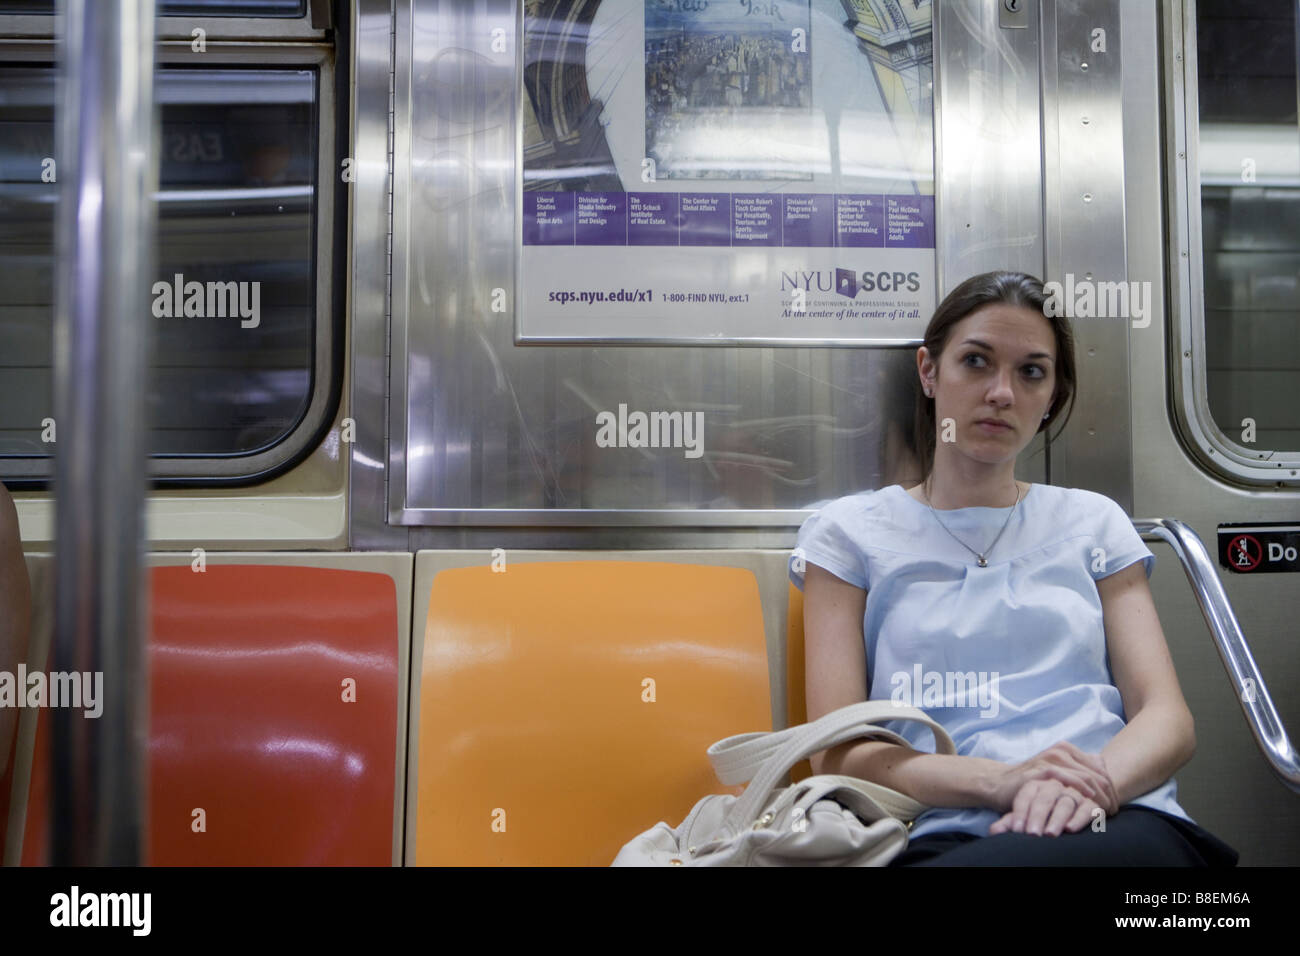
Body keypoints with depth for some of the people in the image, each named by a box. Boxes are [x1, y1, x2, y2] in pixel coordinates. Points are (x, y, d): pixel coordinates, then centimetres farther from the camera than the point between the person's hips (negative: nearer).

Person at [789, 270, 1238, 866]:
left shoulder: (1093, 523, 21)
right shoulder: (851, 533, 13)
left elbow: (1169, 720, 10)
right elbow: (836, 752, 1)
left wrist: (1095, 784, -15)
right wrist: (997, 781, -17)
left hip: (1118, 823, 2)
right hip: (941, 833, -1)